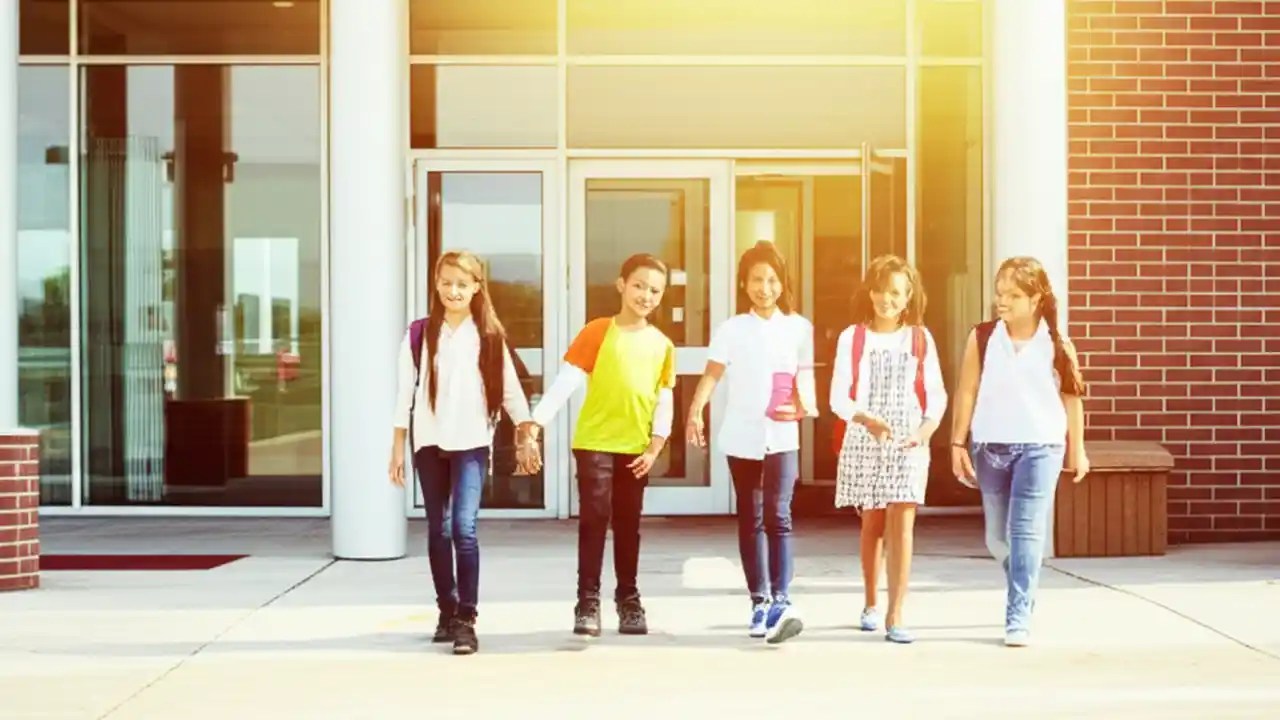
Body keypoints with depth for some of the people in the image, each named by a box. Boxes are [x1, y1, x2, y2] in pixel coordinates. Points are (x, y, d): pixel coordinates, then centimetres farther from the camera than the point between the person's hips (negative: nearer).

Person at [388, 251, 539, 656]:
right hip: (429, 442, 2)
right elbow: (405, 393, 3)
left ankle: (466, 620, -12)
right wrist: (397, 447, 1)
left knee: (464, 527, -13)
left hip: (471, 443, -2)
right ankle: (447, 611, 20)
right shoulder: (419, 334, 3)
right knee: (438, 530, 8)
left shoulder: (489, 335, 2)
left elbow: (509, 389, 4)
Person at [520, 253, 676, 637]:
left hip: (636, 448, 3)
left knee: (628, 524, 11)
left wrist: (655, 446, -2)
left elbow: (664, 401, 7)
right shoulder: (598, 332, -5)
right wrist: (536, 422, -18)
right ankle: (588, 602, 0)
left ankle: (628, 600, 22)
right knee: (594, 519, -5)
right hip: (595, 442, -3)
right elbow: (566, 380, -10)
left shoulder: (662, 345, 5)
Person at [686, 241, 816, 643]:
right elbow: (712, 374, -8)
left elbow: (803, 375, 13)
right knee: (750, 520, 9)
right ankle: (759, 602, 18)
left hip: (782, 437, -1)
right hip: (742, 436, 1)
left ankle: (780, 602, -18)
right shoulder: (732, 330, 1)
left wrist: (805, 403, -7)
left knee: (778, 517, -13)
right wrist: (696, 410, -23)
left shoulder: (798, 328, 5)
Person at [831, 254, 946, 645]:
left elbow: (936, 393, 5)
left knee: (901, 523, -11)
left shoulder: (920, 338, 4)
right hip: (863, 441, 0)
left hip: (909, 442, 0)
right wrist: (864, 418, -22)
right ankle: (871, 605, 28)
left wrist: (928, 425, -14)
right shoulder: (852, 337, 1)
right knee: (872, 524, 10)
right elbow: (839, 396, -3)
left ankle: (895, 617, -12)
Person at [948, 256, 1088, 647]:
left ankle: (1019, 619, -5)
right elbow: (967, 393, 1)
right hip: (991, 447, 2)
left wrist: (1077, 449, 9)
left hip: (1040, 447, -2)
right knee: (998, 537, 12)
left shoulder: (1056, 344, -2)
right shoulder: (981, 338, 1)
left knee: (1026, 532, -10)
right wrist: (958, 443, -2)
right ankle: (1023, 593, 40)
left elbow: (1072, 398, 6)